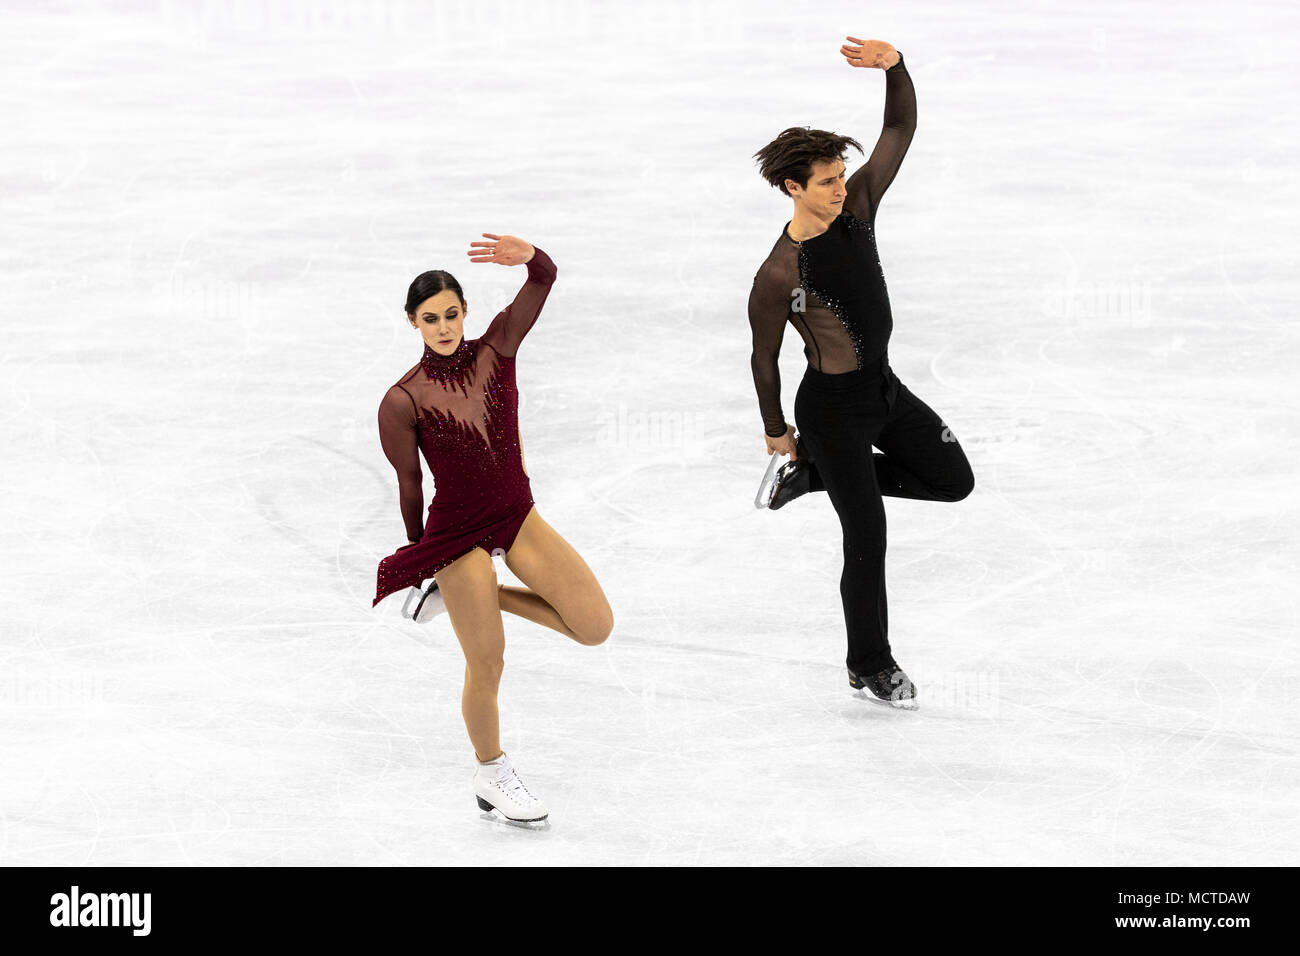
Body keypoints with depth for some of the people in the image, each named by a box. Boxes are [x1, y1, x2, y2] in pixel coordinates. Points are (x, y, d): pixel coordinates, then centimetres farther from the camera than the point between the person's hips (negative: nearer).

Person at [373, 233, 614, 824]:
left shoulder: (494, 350, -5)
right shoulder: (403, 402, -15)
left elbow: (546, 278, -17)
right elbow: (409, 485, -4)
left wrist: (529, 257, -40)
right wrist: (420, 554, 7)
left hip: (518, 518, 5)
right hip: (457, 531, -5)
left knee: (595, 626, 1)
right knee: (487, 666, 3)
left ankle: (463, 594, 18)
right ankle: (491, 776, 30)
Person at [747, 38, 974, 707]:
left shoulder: (857, 206, -8)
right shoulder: (779, 277, -25)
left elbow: (900, 128, -4)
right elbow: (764, 358, -12)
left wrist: (895, 67, -24)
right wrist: (776, 431, 1)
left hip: (884, 386, 7)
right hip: (833, 407, -7)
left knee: (953, 480, 13)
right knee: (867, 539, -1)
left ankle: (814, 473, 22)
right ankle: (869, 667, 18)